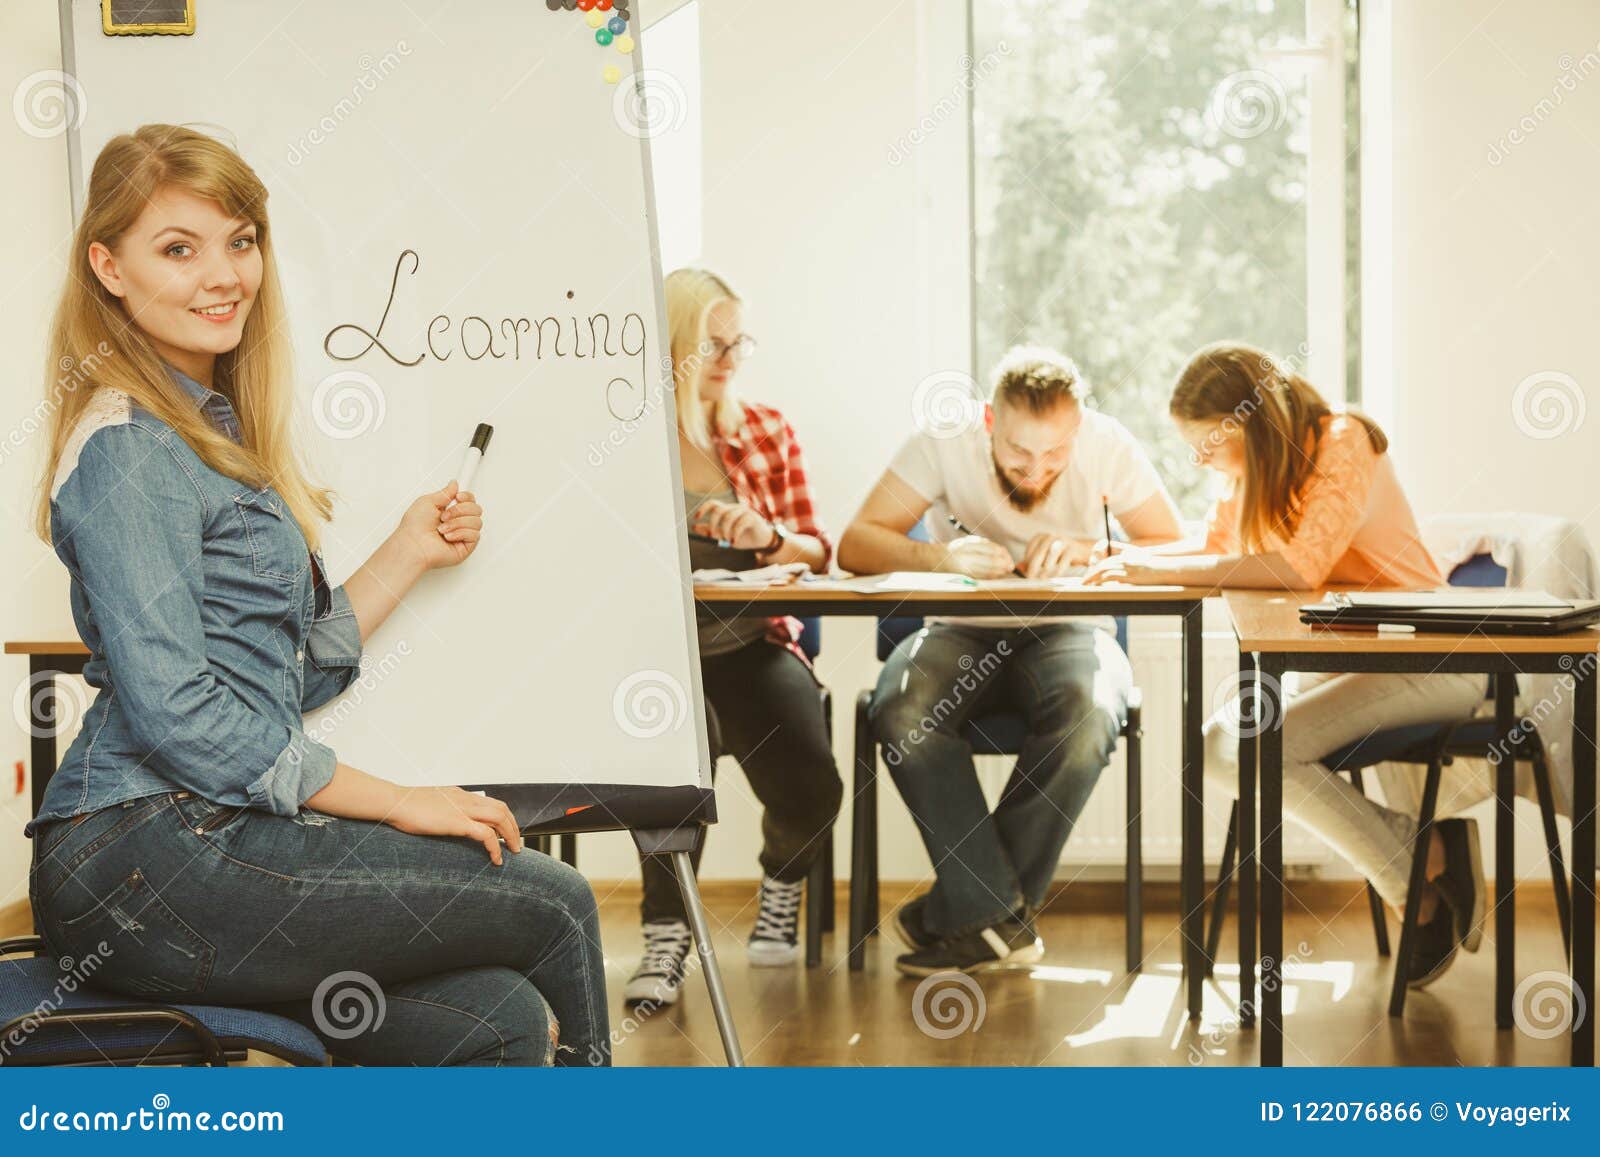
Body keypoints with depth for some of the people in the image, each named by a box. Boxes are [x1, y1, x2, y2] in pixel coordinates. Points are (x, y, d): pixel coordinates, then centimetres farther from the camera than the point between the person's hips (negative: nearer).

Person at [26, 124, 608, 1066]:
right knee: (553, 903, -7)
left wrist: (410, 554, 13)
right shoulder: (128, 449, -11)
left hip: (212, 839, 9)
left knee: (505, 1020, -7)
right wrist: (395, 803, -14)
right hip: (147, 855, -9)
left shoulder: (214, 429, 20)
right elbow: (175, 712, -19)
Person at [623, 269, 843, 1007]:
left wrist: (767, 536, -11)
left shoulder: (767, 432, 11)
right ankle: (666, 931, -16)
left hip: (752, 648, 3)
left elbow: (817, 553, 10)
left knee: (809, 791, -22)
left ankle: (783, 876, 18)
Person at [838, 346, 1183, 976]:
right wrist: (941, 555, -36)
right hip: (962, 634, 0)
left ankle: (961, 910, -20)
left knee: (1088, 718, -35)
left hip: (1067, 633, 0)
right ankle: (999, 915, -25)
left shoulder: (1107, 444, -10)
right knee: (901, 715, -34)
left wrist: (1085, 552, -27)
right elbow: (855, 545, -17)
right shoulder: (945, 442, -12)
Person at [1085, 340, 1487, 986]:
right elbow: (1216, 546, 16)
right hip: (1334, 660, 9)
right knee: (1215, 752, -11)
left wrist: (1166, 570, -27)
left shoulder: (1344, 444, -18)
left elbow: (1302, 565, -31)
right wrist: (1128, 561, -4)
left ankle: (1421, 870, -8)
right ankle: (1426, 857, -10)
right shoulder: (1256, 464, 7)